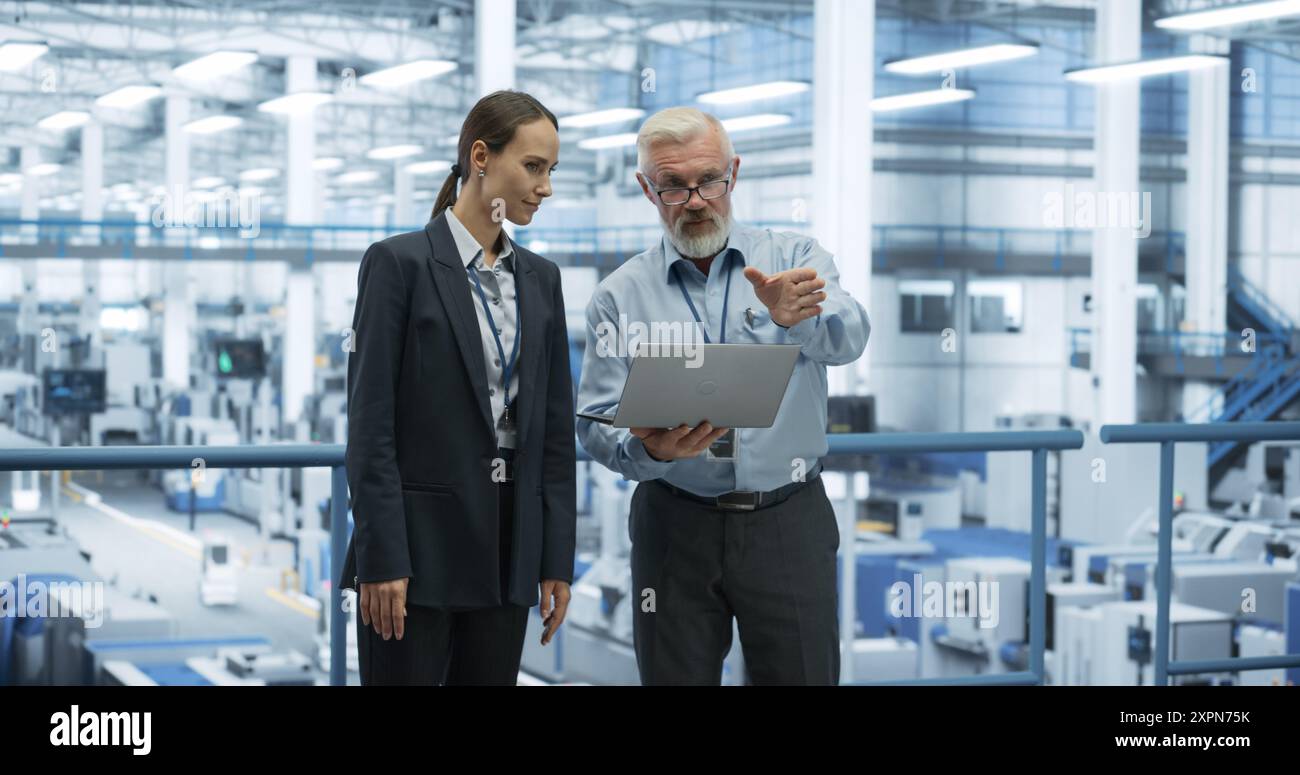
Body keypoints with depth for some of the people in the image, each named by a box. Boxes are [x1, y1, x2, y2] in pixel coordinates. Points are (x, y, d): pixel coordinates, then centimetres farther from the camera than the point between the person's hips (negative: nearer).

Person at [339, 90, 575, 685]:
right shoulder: (399, 262, -6)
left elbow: (554, 427, 11)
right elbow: (370, 422, -10)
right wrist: (381, 559, -15)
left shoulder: (540, 278, 11)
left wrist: (557, 558, 7)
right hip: (419, 540, -5)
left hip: (506, 546, 6)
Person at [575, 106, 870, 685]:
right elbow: (595, 425, -1)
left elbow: (845, 338, -17)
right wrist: (649, 448, -23)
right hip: (676, 528, 1)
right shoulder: (619, 295, 3)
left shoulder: (795, 260, 2)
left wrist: (794, 317, -40)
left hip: (787, 525, 0)